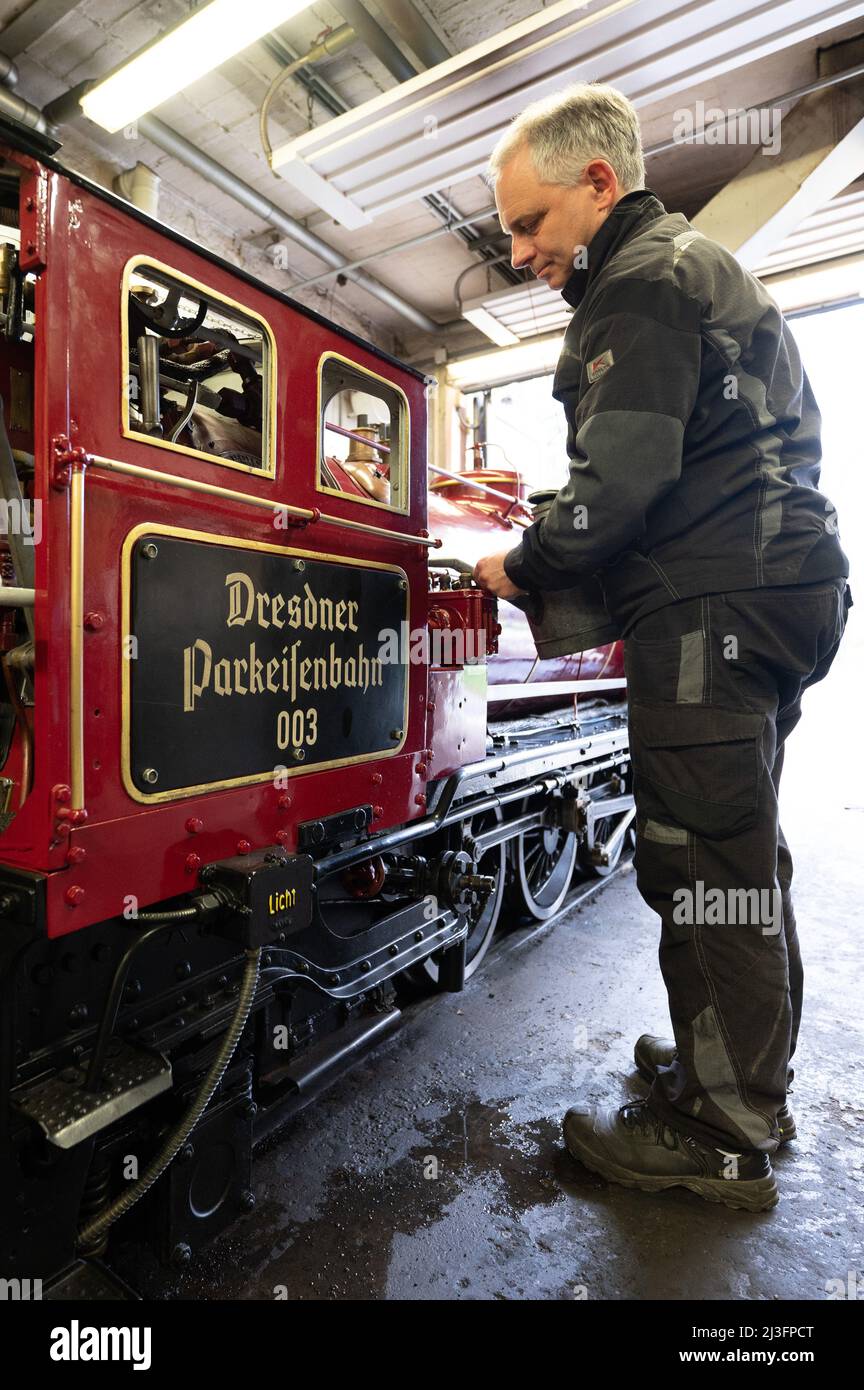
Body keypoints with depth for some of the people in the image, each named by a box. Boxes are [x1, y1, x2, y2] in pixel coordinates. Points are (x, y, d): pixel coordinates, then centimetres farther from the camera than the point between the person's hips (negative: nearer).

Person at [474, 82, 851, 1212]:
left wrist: (523, 567, -2)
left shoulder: (639, 284, -5)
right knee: (743, 858, 15)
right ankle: (750, 1077, 31)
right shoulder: (708, 269, 28)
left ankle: (721, 1136, 11)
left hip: (712, 610, -11)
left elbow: (622, 481, -18)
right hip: (783, 589, 11)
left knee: (700, 866, -4)